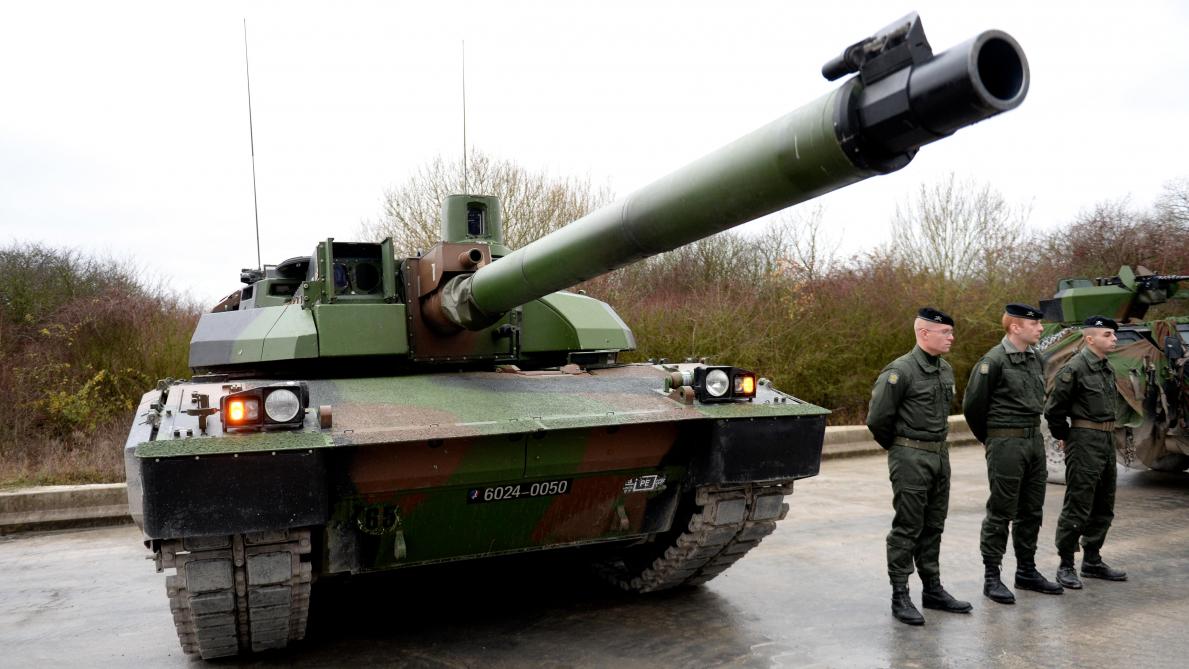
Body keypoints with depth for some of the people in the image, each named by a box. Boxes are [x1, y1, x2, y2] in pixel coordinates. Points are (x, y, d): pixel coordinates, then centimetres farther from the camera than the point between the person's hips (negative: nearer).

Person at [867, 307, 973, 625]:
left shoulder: (946, 370, 9)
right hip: (910, 459, -8)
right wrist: (899, 447, 0)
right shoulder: (900, 371, -17)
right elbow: (877, 418, -15)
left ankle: (933, 590, 26)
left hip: (940, 456, 8)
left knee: (933, 527, 15)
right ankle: (900, 597, 7)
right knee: (907, 528, -2)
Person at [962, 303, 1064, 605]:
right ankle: (991, 577, 7)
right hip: (1006, 444, -8)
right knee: (1000, 513, -2)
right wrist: (991, 440, 3)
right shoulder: (994, 361, -14)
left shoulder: (1036, 360, 10)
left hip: (1035, 441, 8)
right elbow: (972, 405, -10)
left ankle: (1026, 571, 27)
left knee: (1031, 511, 14)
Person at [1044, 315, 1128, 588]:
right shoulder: (1075, 368, -14)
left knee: (1103, 507, 14)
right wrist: (1063, 437, -2)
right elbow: (1054, 409, -12)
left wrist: (1107, 435, 15)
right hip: (1084, 442, -9)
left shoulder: (1107, 368, 12)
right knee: (1077, 506, -5)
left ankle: (1092, 561, 26)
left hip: (1107, 441, 9)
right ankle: (1066, 566, 4)